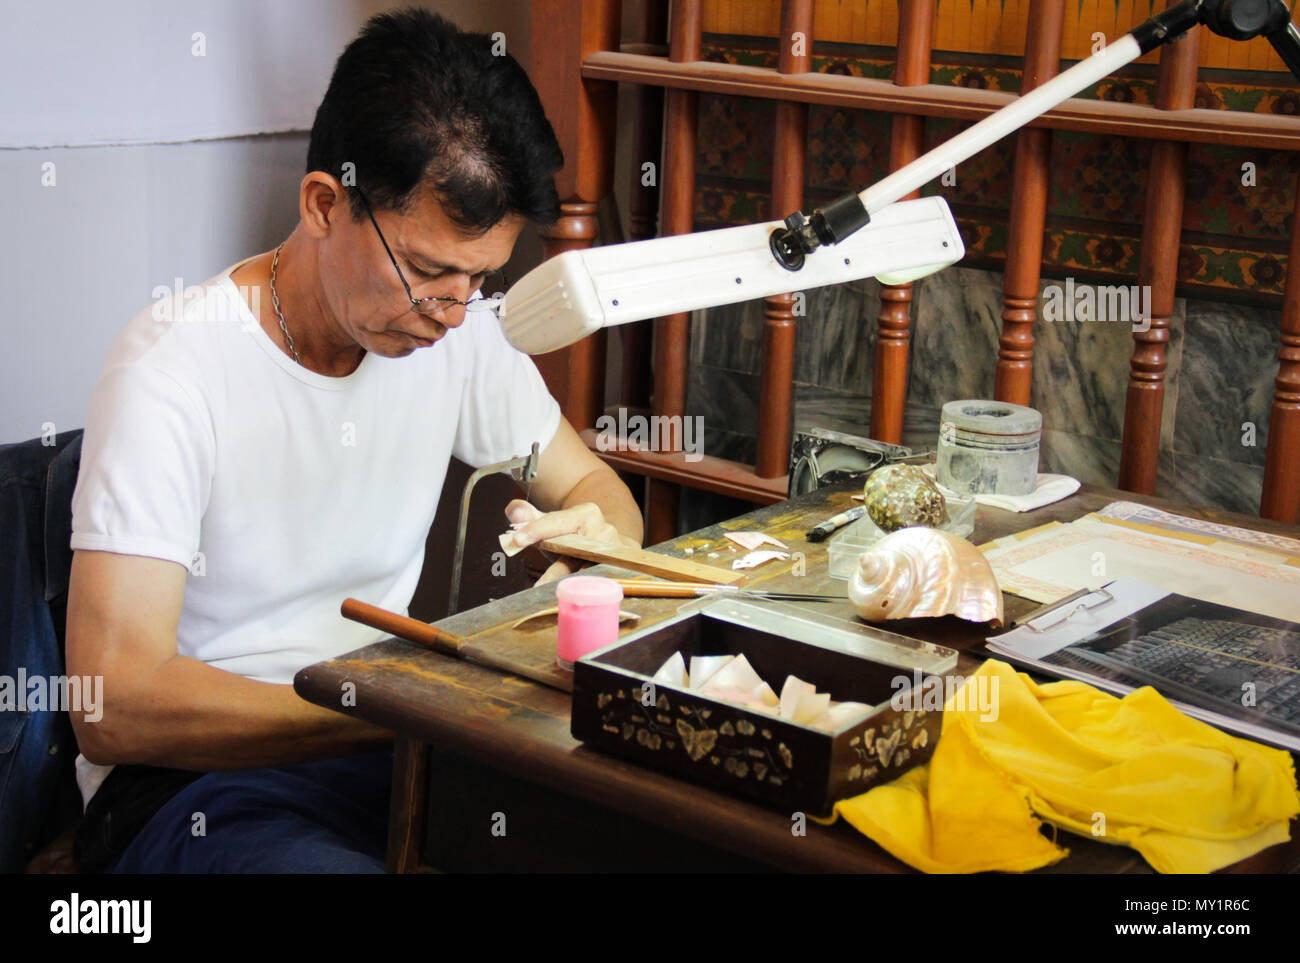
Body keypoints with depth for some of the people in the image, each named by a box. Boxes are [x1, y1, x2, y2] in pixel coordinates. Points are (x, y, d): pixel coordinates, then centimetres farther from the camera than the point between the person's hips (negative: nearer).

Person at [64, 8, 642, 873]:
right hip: (195, 780, -5)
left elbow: (592, 485, 16)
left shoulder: (456, 329, 1)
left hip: (384, 740, 6)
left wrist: (599, 541, -10)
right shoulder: (177, 366, -19)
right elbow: (116, 709, -24)